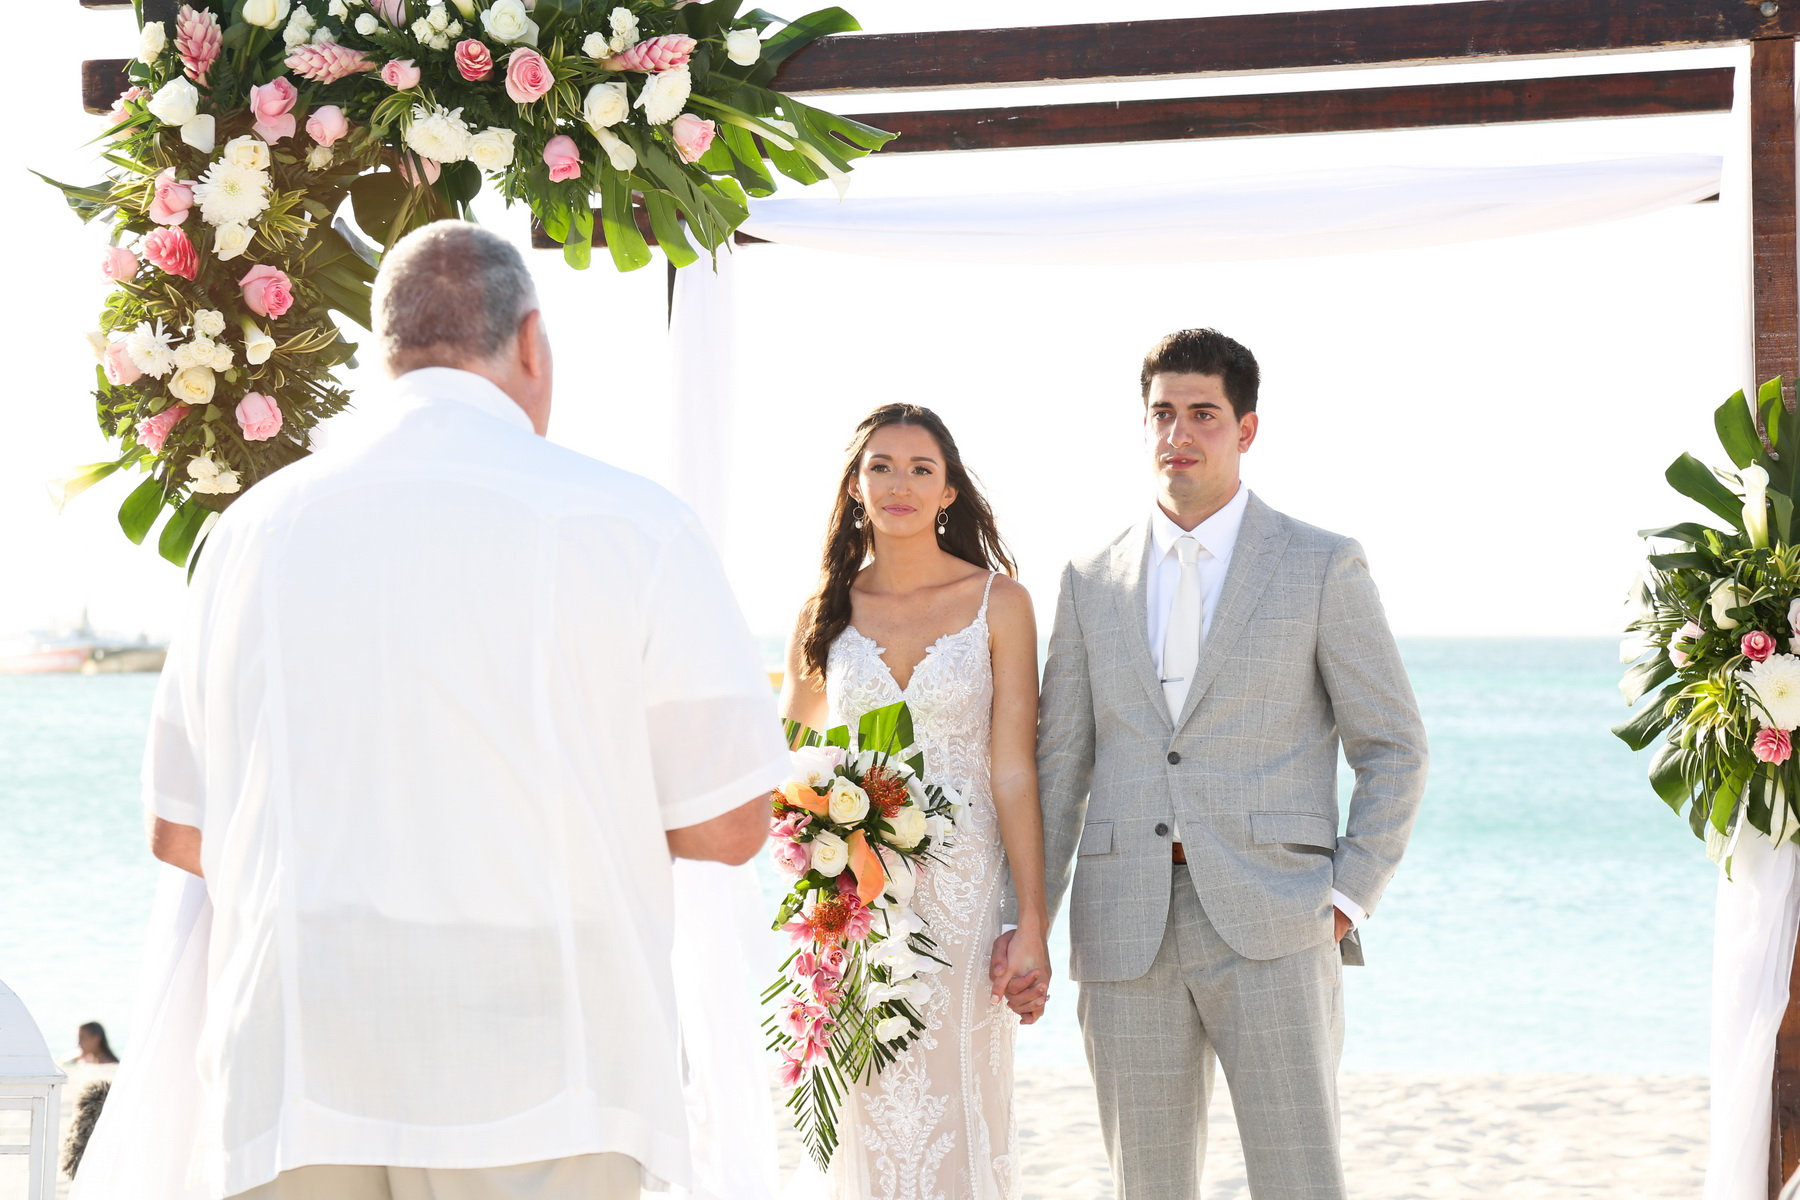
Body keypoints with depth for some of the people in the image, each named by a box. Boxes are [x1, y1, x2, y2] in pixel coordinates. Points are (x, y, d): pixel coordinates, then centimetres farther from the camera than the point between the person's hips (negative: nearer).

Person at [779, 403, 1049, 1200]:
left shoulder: (998, 602, 0)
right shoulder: (827, 612, 7)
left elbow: (1015, 770, -4)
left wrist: (1032, 924, -9)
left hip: (964, 893, -2)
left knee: (958, 1118, -2)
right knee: (872, 1124, 2)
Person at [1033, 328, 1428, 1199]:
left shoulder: (1323, 567, 4)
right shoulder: (1092, 582, 13)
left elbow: (1392, 748, 5)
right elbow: (1058, 763, 14)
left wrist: (1349, 896, -5)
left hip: (1268, 926, -3)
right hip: (1126, 928, 3)